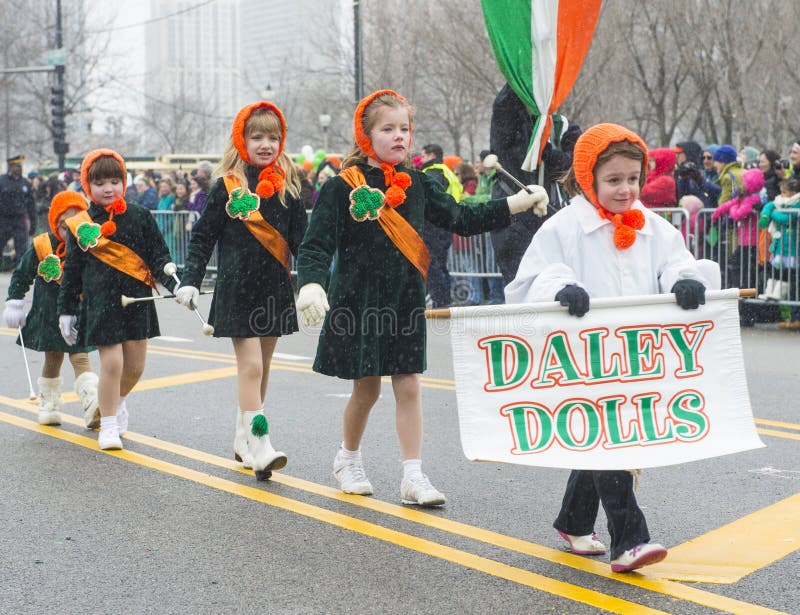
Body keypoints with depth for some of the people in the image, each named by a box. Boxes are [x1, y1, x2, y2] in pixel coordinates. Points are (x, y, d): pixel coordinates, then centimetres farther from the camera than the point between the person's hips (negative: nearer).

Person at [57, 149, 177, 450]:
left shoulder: (140, 217, 3)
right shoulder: (80, 225, 2)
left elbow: (159, 255, 5)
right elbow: (71, 271, 7)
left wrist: (172, 280, -14)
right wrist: (66, 311, 7)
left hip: (137, 300, 2)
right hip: (100, 302, -2)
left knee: (135, 365, 7)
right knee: (111, 363, -8)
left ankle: (117, 400, 39)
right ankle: (108, 425, 10)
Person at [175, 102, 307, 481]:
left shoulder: (287, 186, 6)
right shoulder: (227, 187, -4)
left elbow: (300, 240, 8)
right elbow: (203, 236, -2)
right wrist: (190, 280, -8)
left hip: (275, 289, 4)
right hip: (237, 289, -4)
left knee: (260, 368, 11)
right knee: (250, 366, -10)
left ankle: (242, 442, 24)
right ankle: (260, 448, -12)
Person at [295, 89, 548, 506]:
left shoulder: (418, 184, 5)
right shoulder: (342, 188, -9)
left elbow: (462, 220, 11)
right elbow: (316, 245, -13)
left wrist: (518, 203, 5)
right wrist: (310, 284, -33)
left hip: (406, 302, 4)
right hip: (358, 302, -3)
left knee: (408, 386, 3)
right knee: (366, 388, 7)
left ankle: (412, 476, 8)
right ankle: (348, 459, 32)